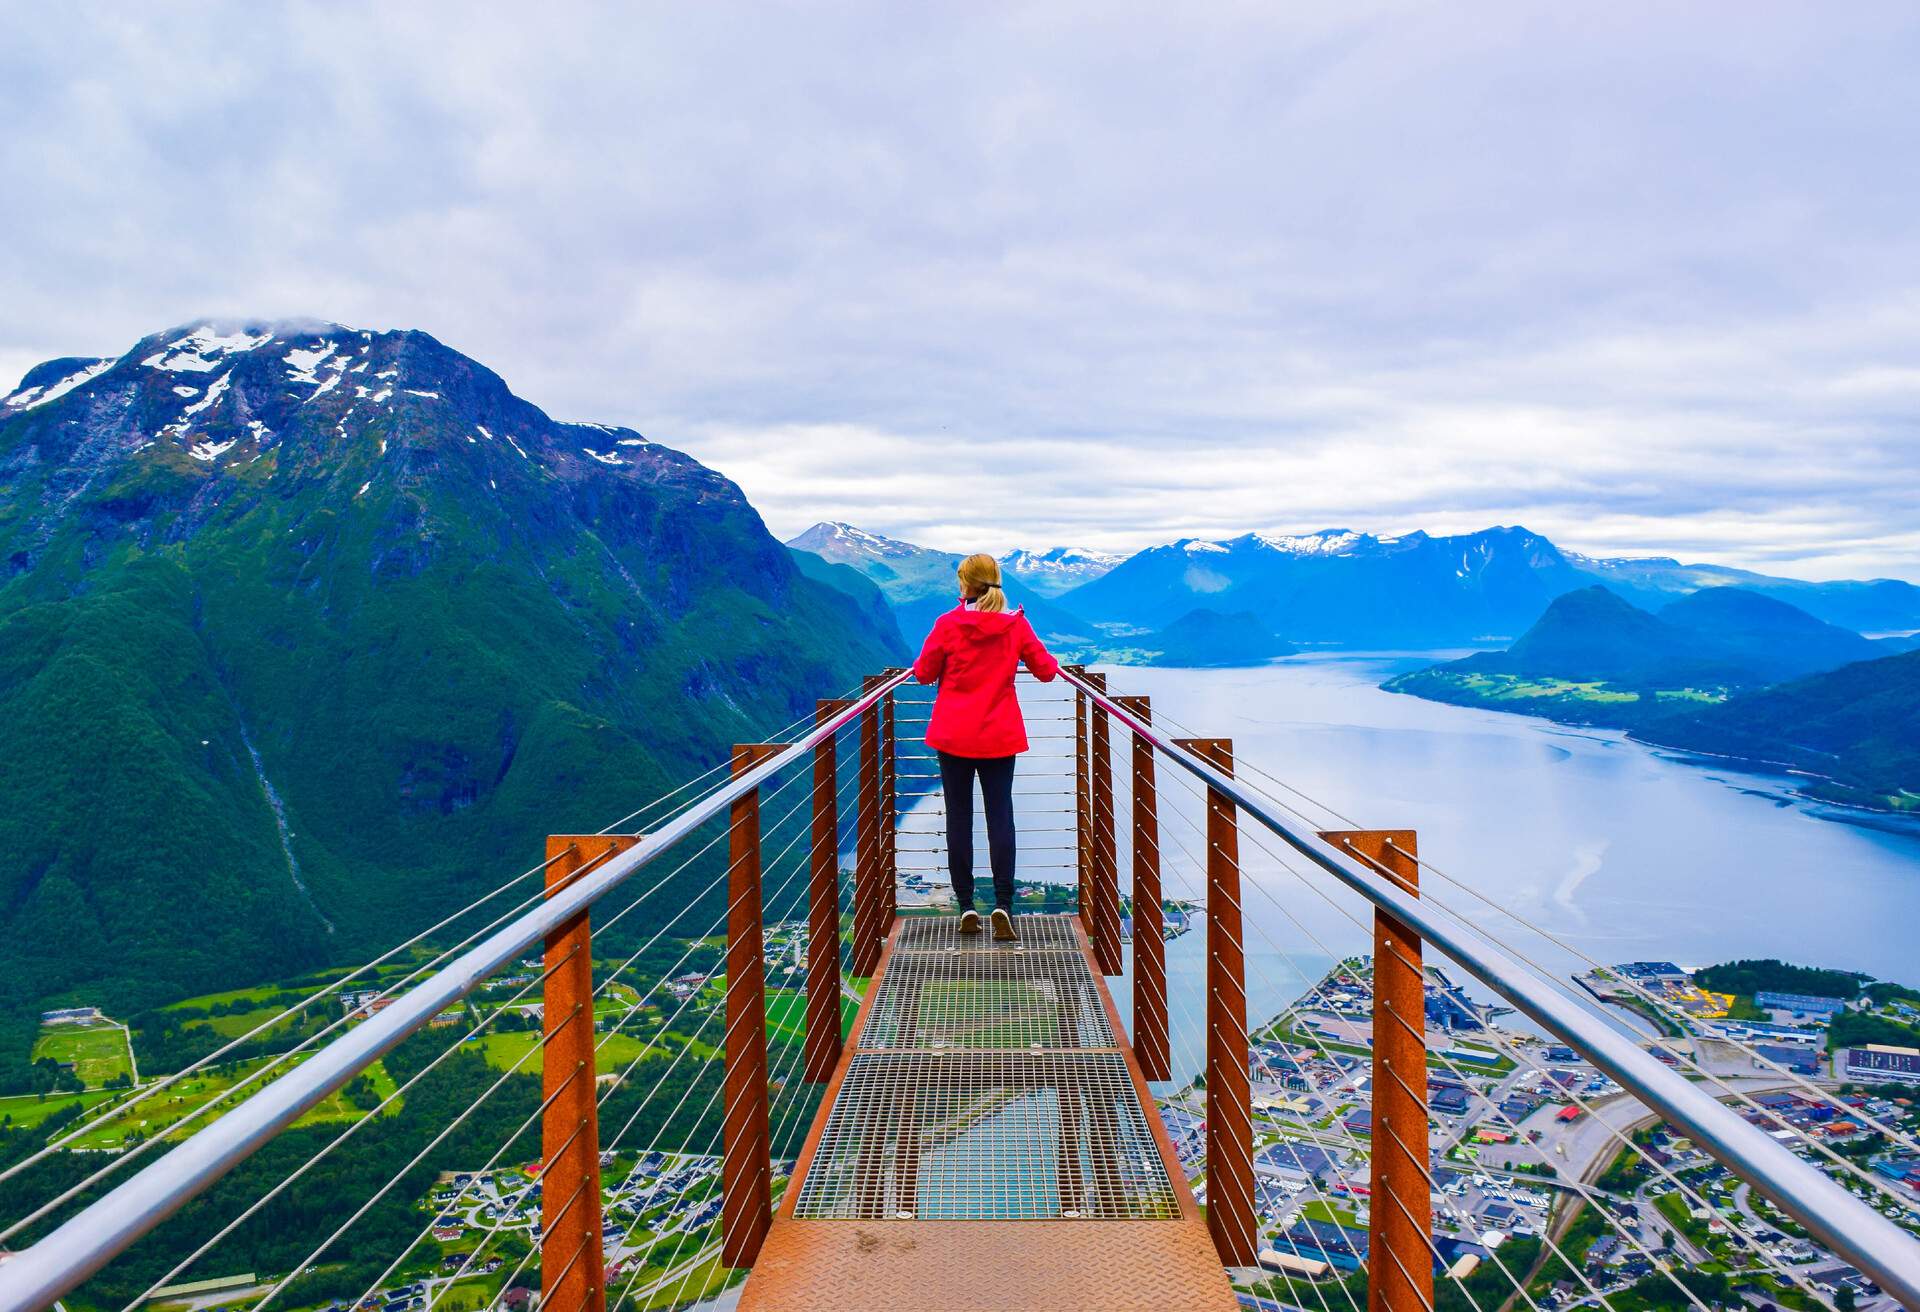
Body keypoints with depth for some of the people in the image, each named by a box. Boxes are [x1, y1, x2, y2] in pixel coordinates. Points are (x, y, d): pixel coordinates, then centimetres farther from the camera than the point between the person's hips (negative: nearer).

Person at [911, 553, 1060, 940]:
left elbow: (924, 673, -1)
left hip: (952, 735, -1)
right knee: (1001, 817, 4)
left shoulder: (947, 624, -7)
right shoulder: (1016, 624, -2)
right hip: (1000, 736, 1)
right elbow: (1046, 669, 4)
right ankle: (1003, 906, -6)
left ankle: (966, 909, 8)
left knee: (958, 818, 7)